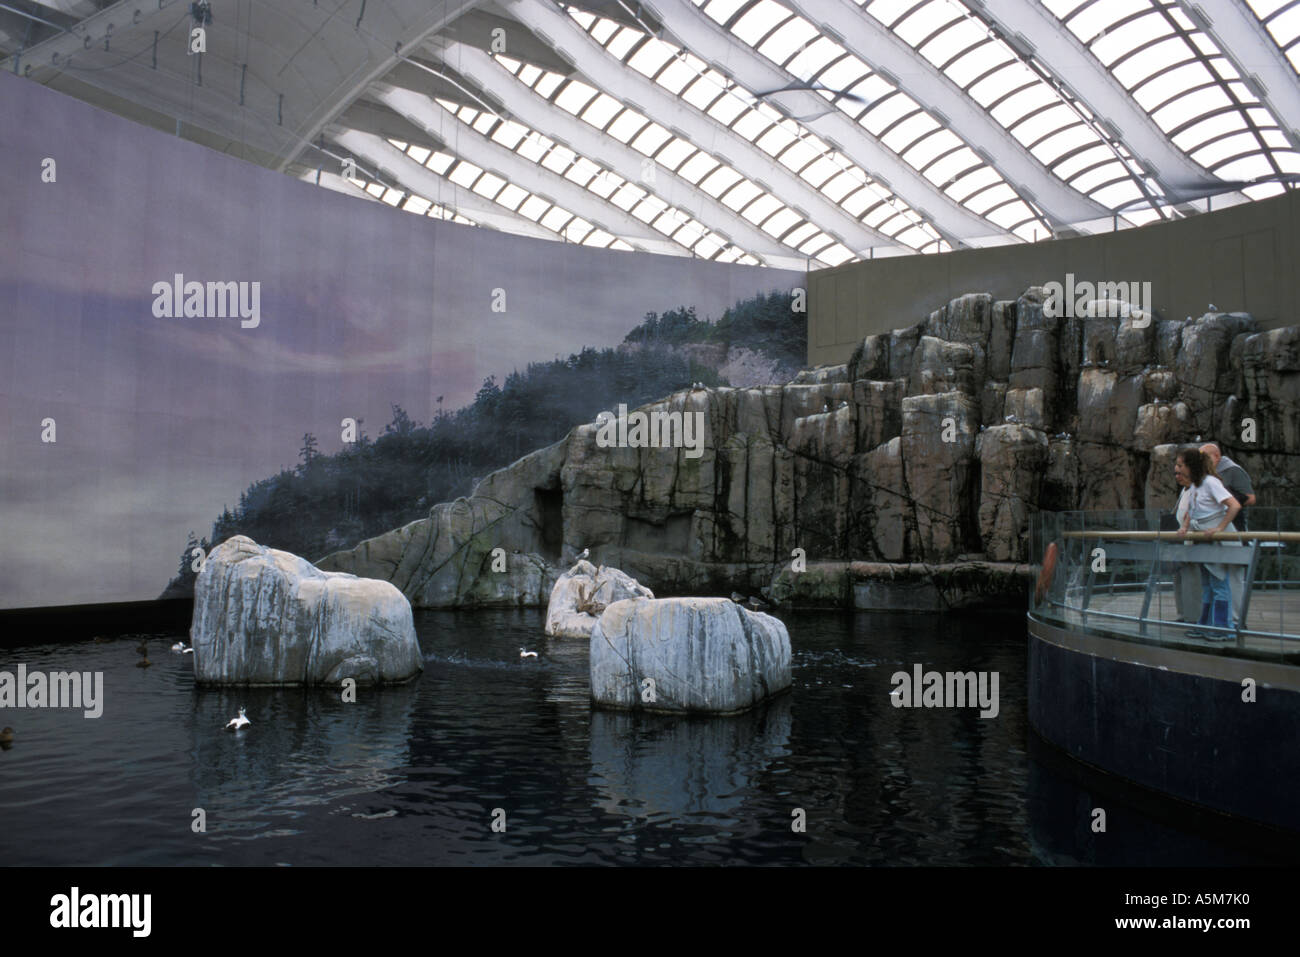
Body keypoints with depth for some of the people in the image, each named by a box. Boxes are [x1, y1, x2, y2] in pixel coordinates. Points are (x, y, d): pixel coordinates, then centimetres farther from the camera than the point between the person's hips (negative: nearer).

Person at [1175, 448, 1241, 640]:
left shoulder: (1210, 482, -16)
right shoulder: (1193, 487, 10)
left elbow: (1235, 505, -24)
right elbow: (1190, 512, 23)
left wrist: (1219, 528, -24)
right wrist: (1184, 527, 6)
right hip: (1203, 540, 9)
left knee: (1219, 582, -5)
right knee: (1206, 585, 13)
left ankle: (1222, 629, -1)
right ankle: (1205, 625, 19)